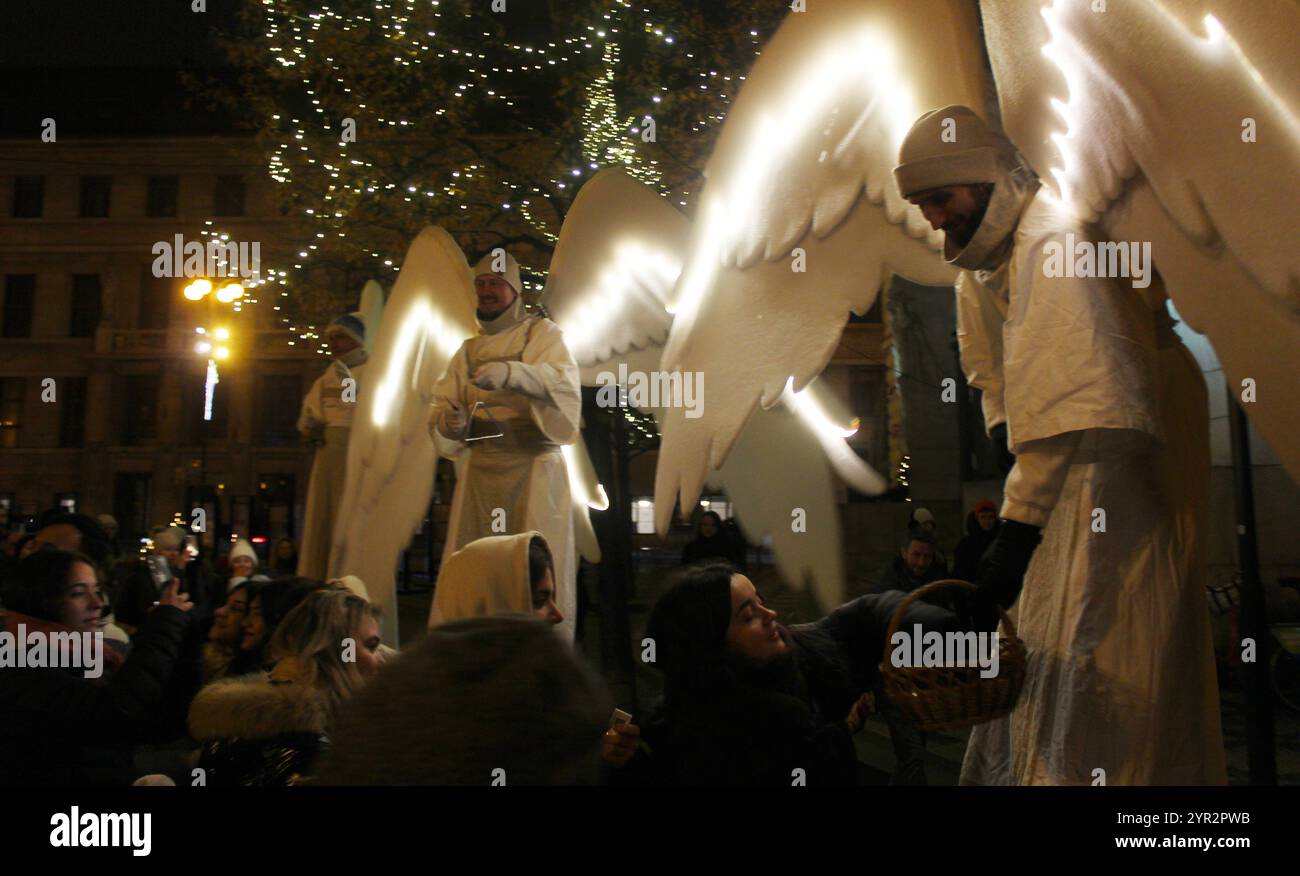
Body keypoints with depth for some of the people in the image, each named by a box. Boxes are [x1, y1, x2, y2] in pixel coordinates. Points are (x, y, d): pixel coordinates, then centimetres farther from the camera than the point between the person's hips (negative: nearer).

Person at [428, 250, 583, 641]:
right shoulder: (468, 351, 18)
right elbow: (441, 410, 13)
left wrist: (510, 372, -35)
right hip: (481, 472, 5)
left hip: (534, 467, -4)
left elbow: (563, 382, -18)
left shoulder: (542, 333, 3)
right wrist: (449, 422, -11)